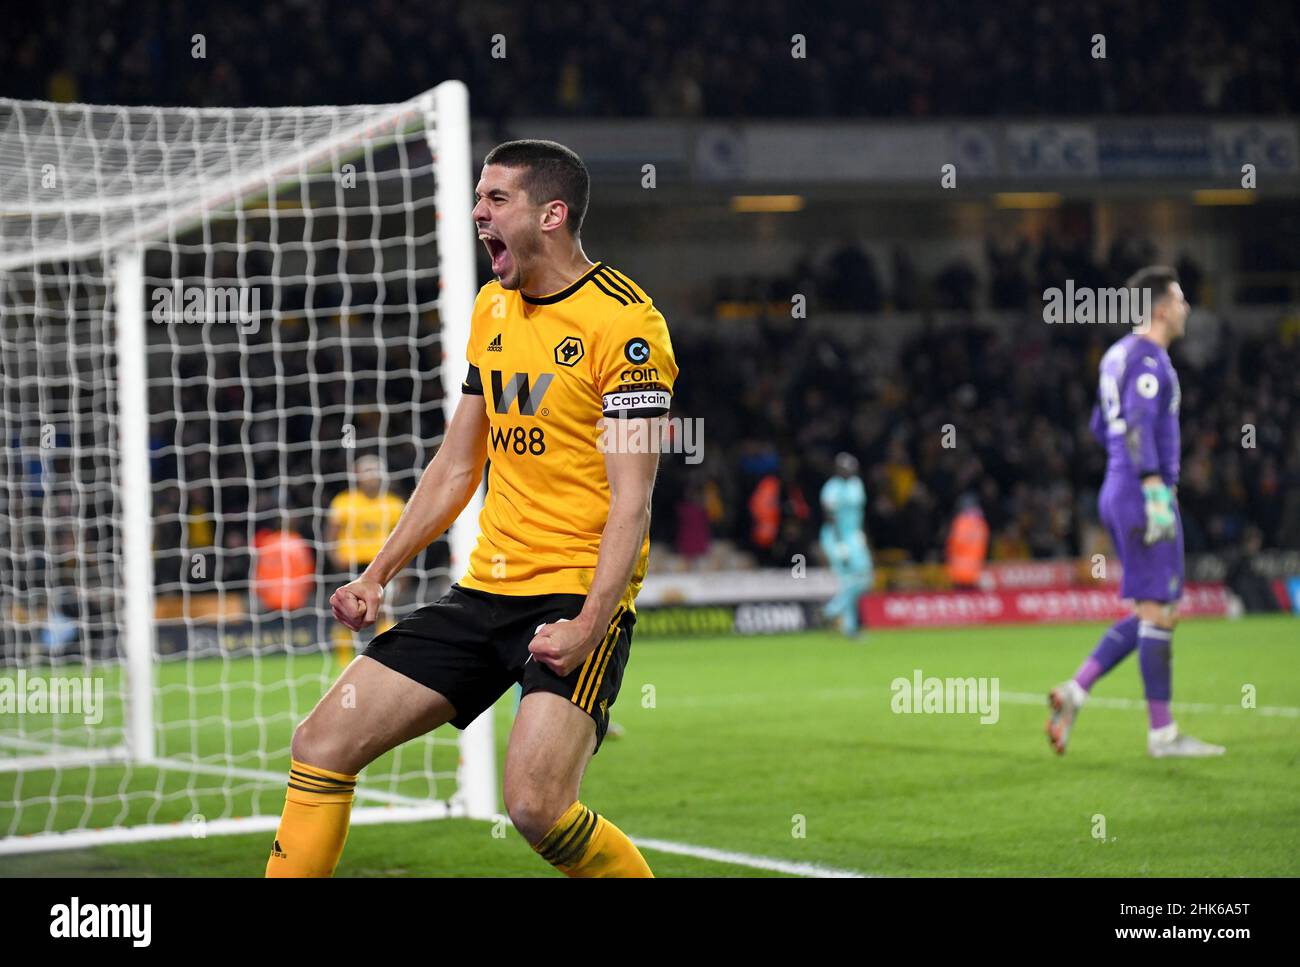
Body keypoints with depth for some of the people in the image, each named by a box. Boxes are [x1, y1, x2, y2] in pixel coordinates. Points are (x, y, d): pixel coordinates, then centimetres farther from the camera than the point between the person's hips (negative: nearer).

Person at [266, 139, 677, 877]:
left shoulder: (622, 319, -11)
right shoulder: (493, 308, 14)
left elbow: (631, 503, -16)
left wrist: (589, 624, -25)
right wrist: (377, 576, 14)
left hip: (578, 593, -8)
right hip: (486, 589, 8)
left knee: (536, 805, -25)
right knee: (323, 744, 0)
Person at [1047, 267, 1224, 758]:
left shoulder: (1120, 354, 18)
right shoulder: (1148, 357, -11)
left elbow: (1102, 426, 25)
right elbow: (1138, 427, -21)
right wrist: (1155, 489, -26)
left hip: (1118, 493, 10)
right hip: (1142, 495, -10)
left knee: (1158, 612, 12)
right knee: (1157, 611, -5)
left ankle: (1074, 691, 5)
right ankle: (1162, 733, -2)